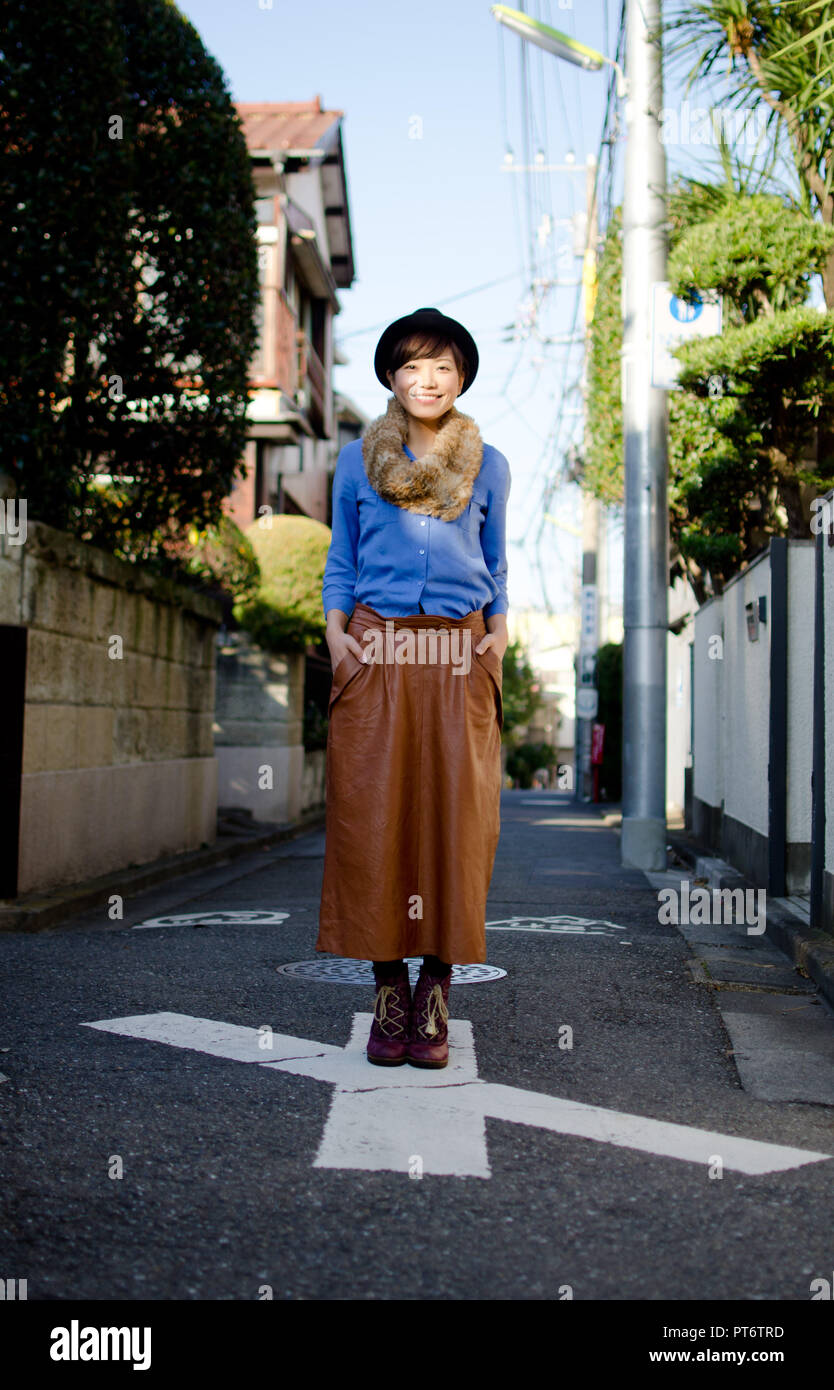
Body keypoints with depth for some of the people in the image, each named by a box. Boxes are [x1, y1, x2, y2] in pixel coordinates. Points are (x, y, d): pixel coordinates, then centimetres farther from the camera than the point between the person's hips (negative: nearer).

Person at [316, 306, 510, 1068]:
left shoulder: (488, 465, 14)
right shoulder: (357, 460, 13)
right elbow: (340, 562, 15)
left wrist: (499, 633, 3)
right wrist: (335, 631, -1)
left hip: (459, 656, 0)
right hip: (377, 655, 0)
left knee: (455, 817, -5)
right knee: (373, 814, -6)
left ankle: (434, 999, 2)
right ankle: (388, 992, 2)